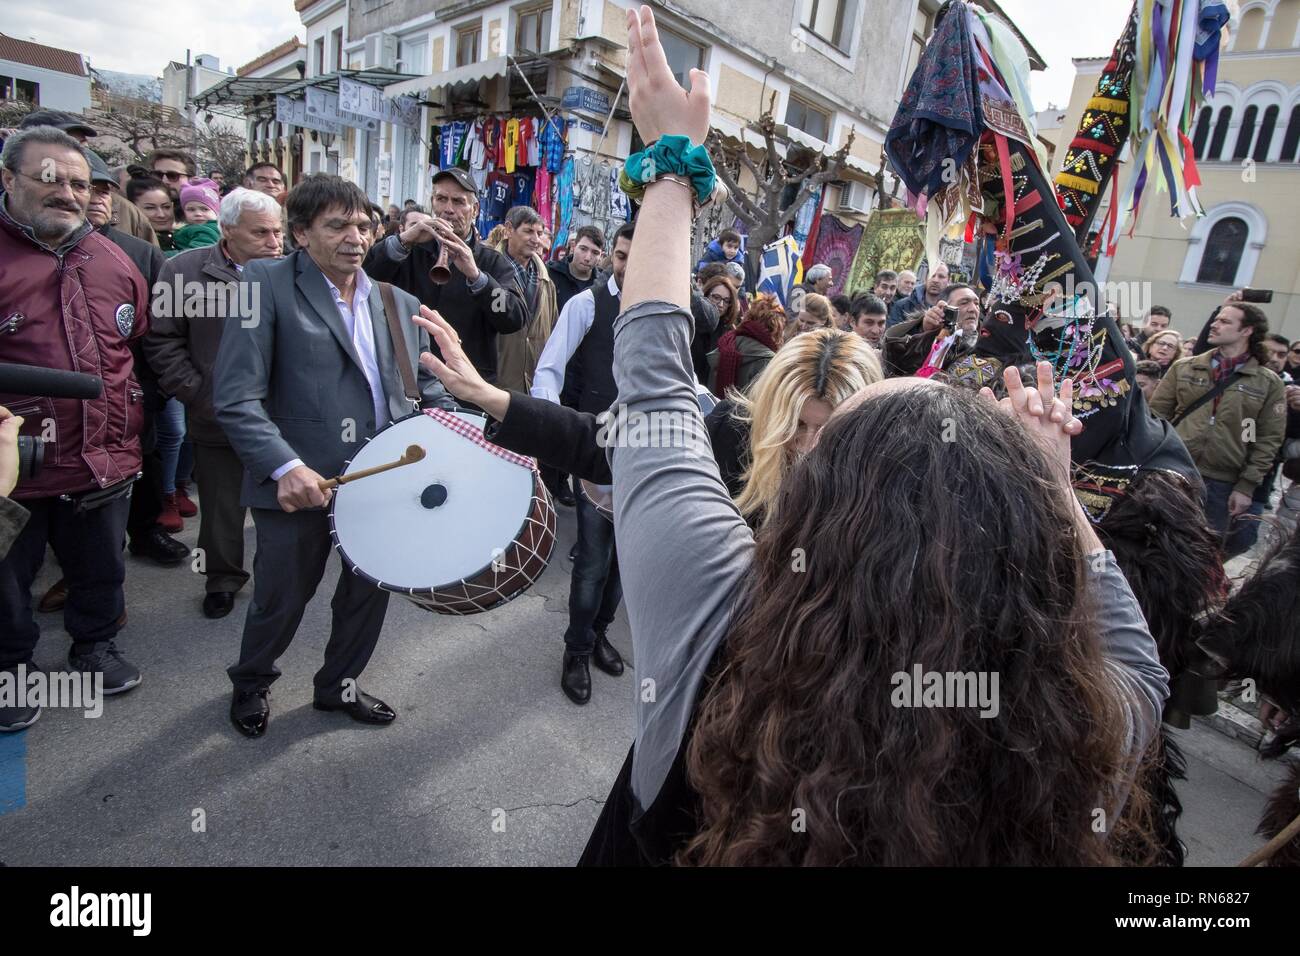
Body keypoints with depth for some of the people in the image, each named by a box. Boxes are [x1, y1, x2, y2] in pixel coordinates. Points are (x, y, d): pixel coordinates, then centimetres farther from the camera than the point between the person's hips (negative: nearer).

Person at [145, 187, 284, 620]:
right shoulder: (185, 270, -3)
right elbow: (163, 341, -2)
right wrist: (198, 395, -7)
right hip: (217, 418, 0)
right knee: (221, 509, 13)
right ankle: (223, 580, 33)